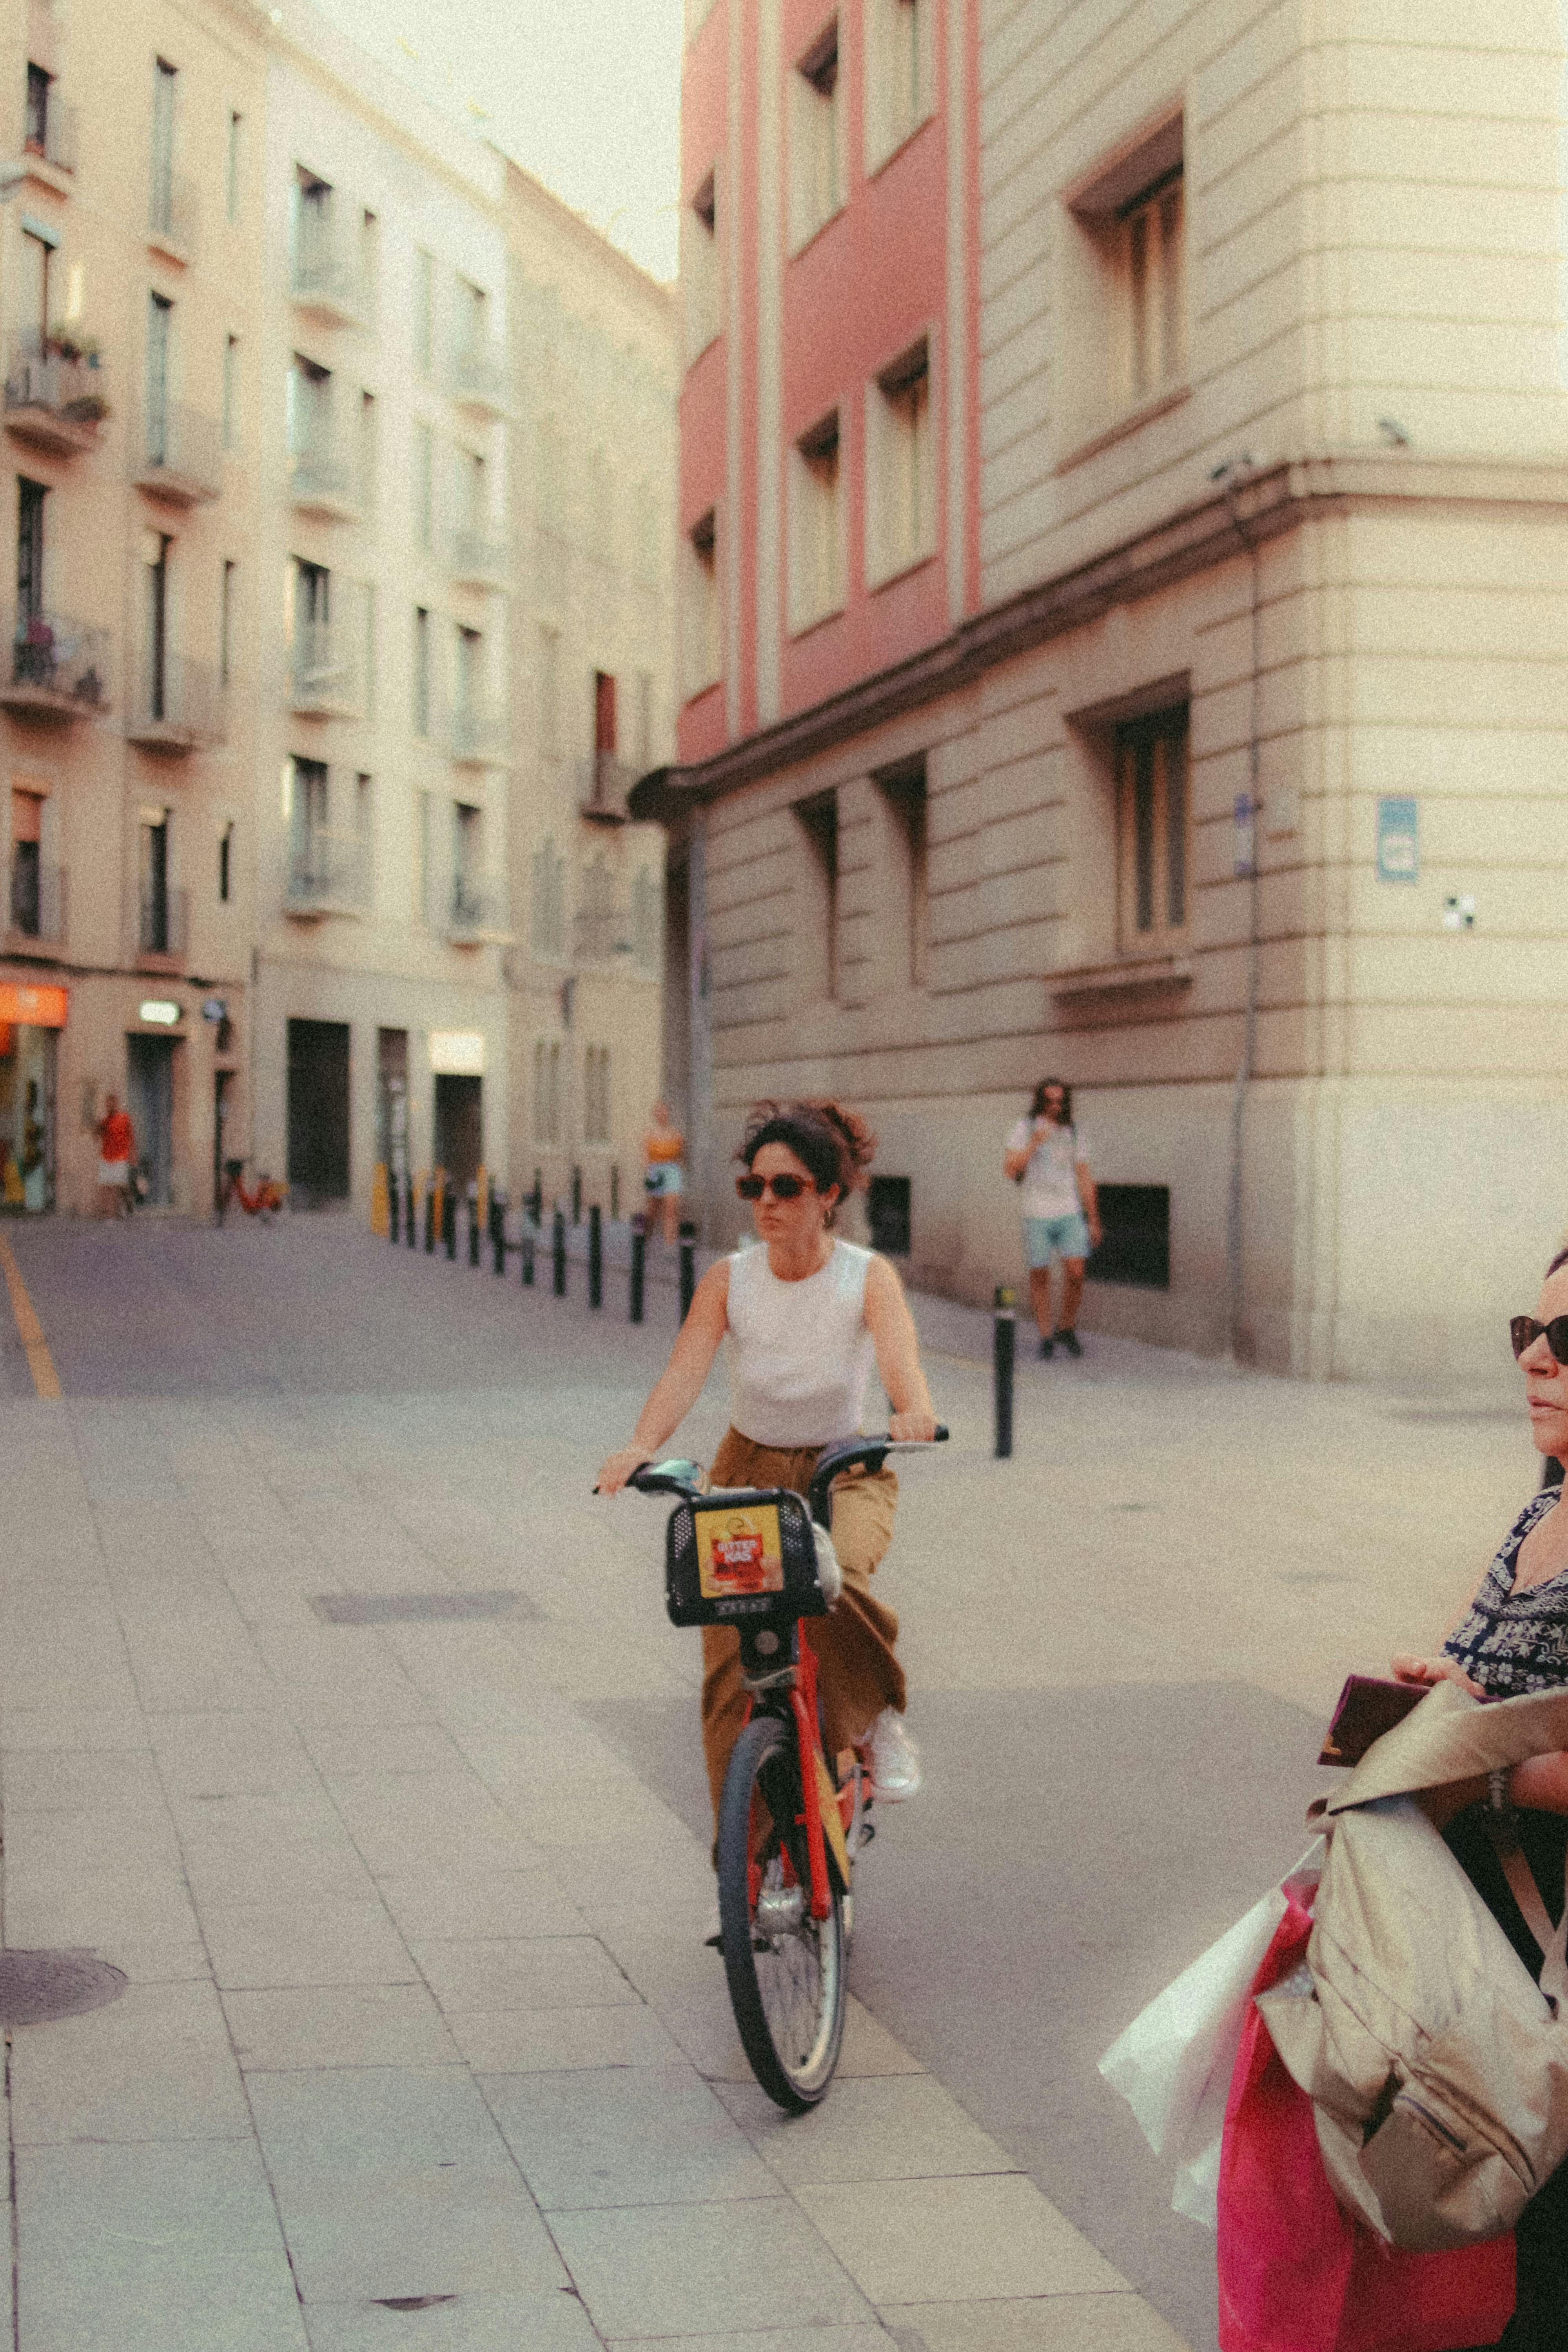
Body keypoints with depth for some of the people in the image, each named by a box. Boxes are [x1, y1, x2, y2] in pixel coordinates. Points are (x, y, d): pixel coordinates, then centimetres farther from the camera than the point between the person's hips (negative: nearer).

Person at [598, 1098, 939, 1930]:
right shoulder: (730, 1279, -10)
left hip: (845, 1472, -2)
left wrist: (915, 1412, -53)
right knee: (730, 1678, -6)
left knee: (833, 1579, -37)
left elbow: (898, 1354, -30)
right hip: (748, 1471, 2)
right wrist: (640, 1447, -42)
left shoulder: (867, 1277, -13)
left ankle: (880, 1716, -8)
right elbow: (685, 1370, -23)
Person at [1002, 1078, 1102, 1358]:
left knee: (1075, 1273, -10)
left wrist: (1094, 1221, 9)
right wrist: (1034, 1144, -22)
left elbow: (1085, 1179, 11)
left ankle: (1067, 1328, 10)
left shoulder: (1073, 1134, 9)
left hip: (1070, 1214, 2)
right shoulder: (1025, 1129, -2)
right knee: (1040, 1276, 2)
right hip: (1037, 1216, -2)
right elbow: (1009, 1170, -11)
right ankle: (1046, 1337, 13)